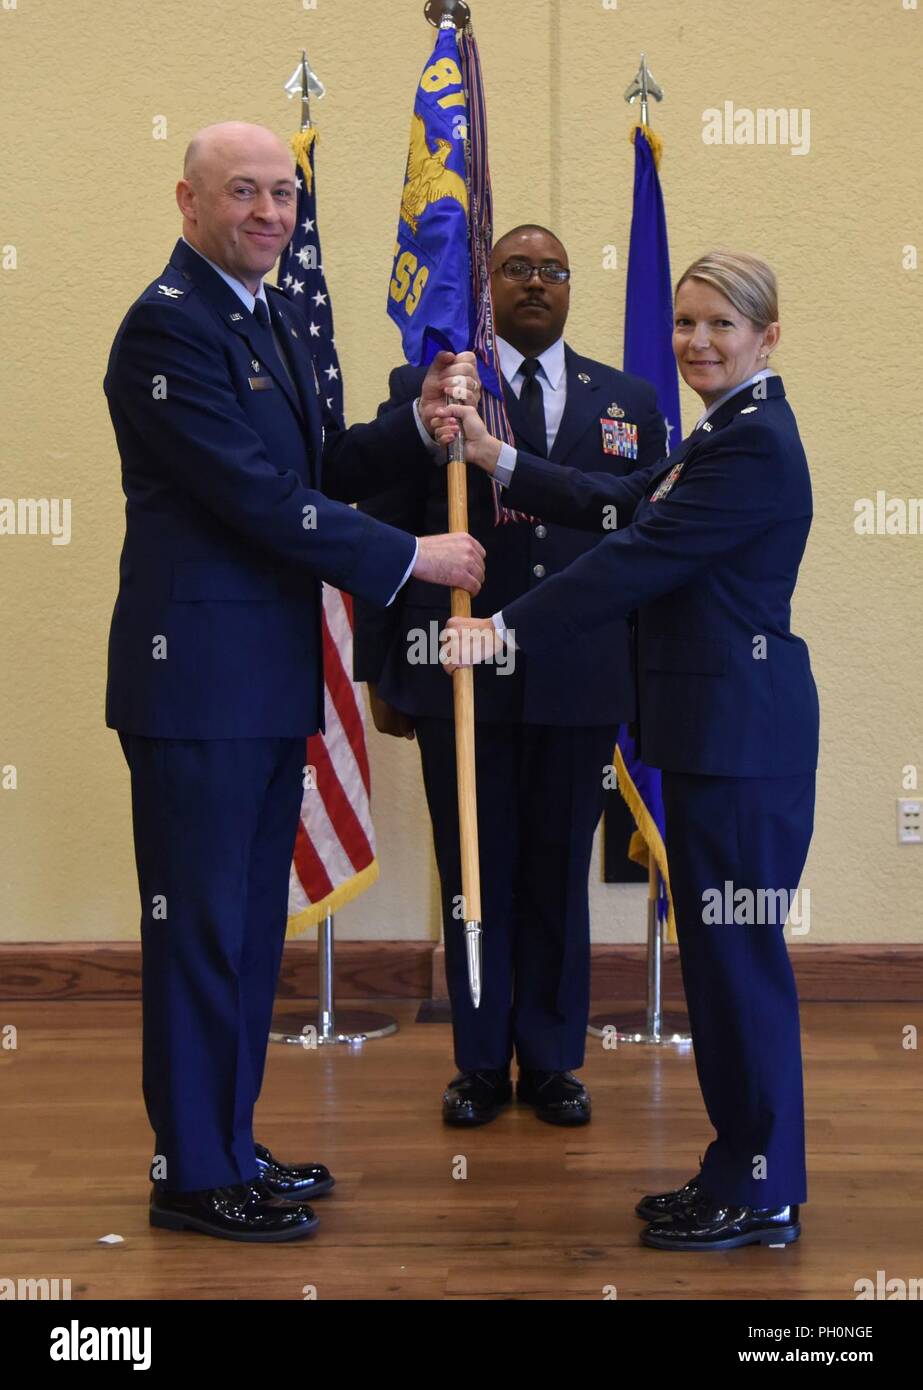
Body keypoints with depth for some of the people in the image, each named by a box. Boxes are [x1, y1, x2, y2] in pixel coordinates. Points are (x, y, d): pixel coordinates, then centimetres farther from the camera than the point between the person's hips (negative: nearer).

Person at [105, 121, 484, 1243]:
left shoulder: (271, 322, 17)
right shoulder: (169, 324, -14)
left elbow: (316, 470, 19)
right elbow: (257, 493, -19)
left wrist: (417, 424, 2)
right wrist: (409, 558, -13)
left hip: (270, 676, 9)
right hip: (198, 675, -9)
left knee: (252, 926, 15)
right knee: (198, 928, 0)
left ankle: (229, 1145, 28)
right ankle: (192, 1173, 13)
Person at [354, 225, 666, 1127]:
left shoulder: (630, 401, 10)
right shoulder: (422, 391, 4)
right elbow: (385, 538, 3)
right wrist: (380, 672, 0)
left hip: (581, 682, 2)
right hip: (460, 678, -1)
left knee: (559, 876, 10)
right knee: (474, 876, 7)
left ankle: (551, 1061, 24)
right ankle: (480, 1063, 22)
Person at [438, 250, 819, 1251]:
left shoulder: (756, 445, -15)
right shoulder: (721, 437, 18)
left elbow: (642, 558, -20)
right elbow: (618, 504, 18)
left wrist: (509, 628, -19)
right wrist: (495, 457, 13)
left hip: (742, 729, -10)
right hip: (711, 727, 10)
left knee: (737, 950, -3)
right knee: (719, 951, 14)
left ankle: (762, 1196, 9)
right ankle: (741, 1169, 25)